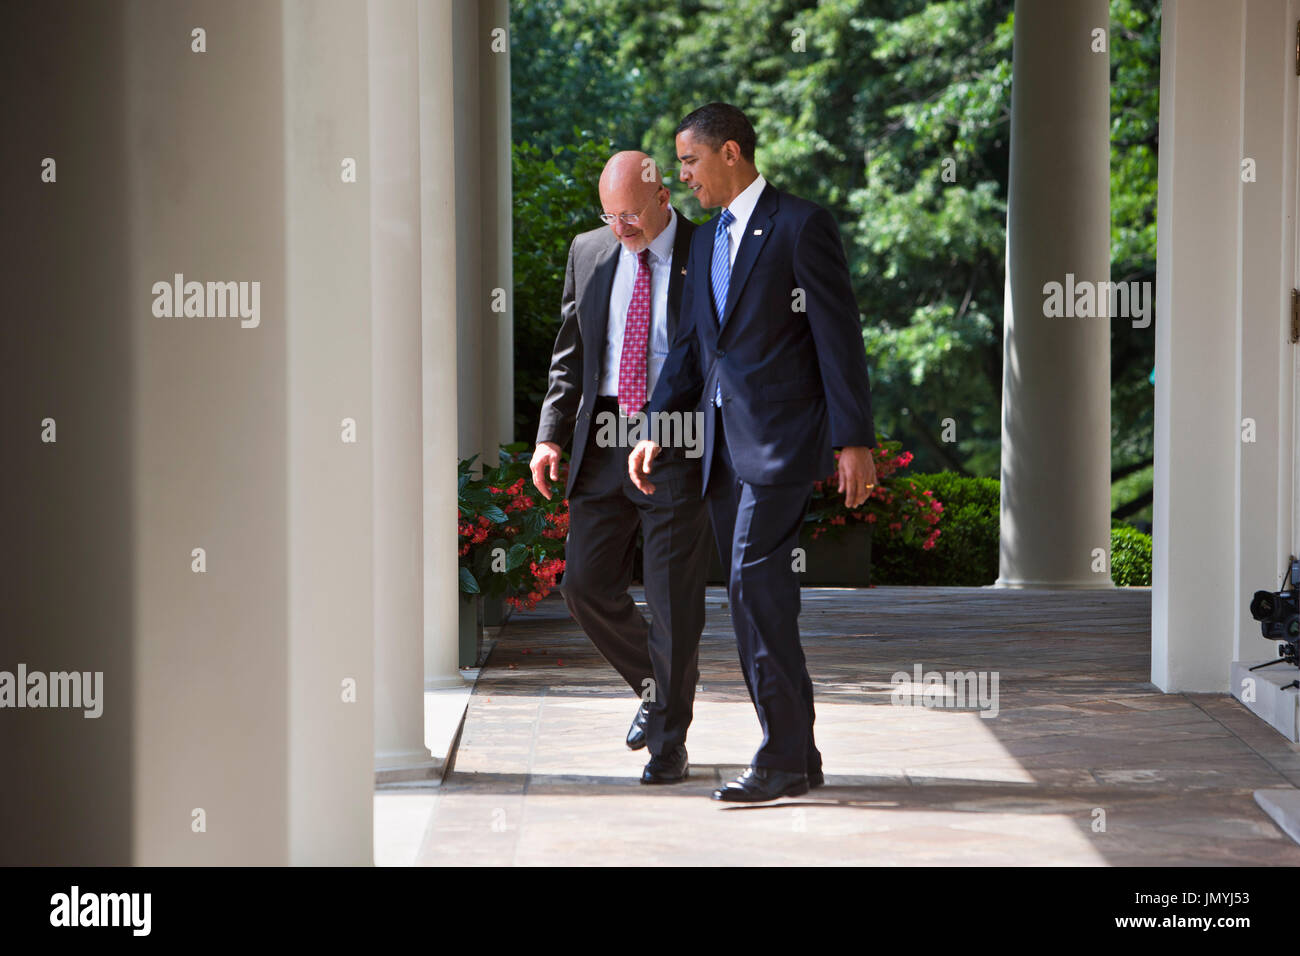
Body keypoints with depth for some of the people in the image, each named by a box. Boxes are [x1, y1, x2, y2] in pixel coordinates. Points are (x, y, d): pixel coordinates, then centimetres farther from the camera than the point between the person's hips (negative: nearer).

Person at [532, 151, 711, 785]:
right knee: (586, 584, 3)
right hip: (603, 440, 5)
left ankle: (668, 743, 8)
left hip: (680, 446, -5)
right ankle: (654, 686, 27)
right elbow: (571, 352, 16)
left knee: (673, 599, -2)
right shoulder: (589, 254, 10)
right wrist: (551, 435, 5)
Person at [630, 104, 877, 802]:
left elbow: (839, 337, -10)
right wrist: (655, 431, 11)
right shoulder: (706, 241, 18)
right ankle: (798, 755, 14)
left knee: (757, 586, -14)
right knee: (754, 597, 8)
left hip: (782, 437, -8)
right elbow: (690, 346, 20)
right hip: (723, 444, 8)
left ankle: (782, 761, -10)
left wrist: (854, 441, -14)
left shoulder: (801, 226, -6)